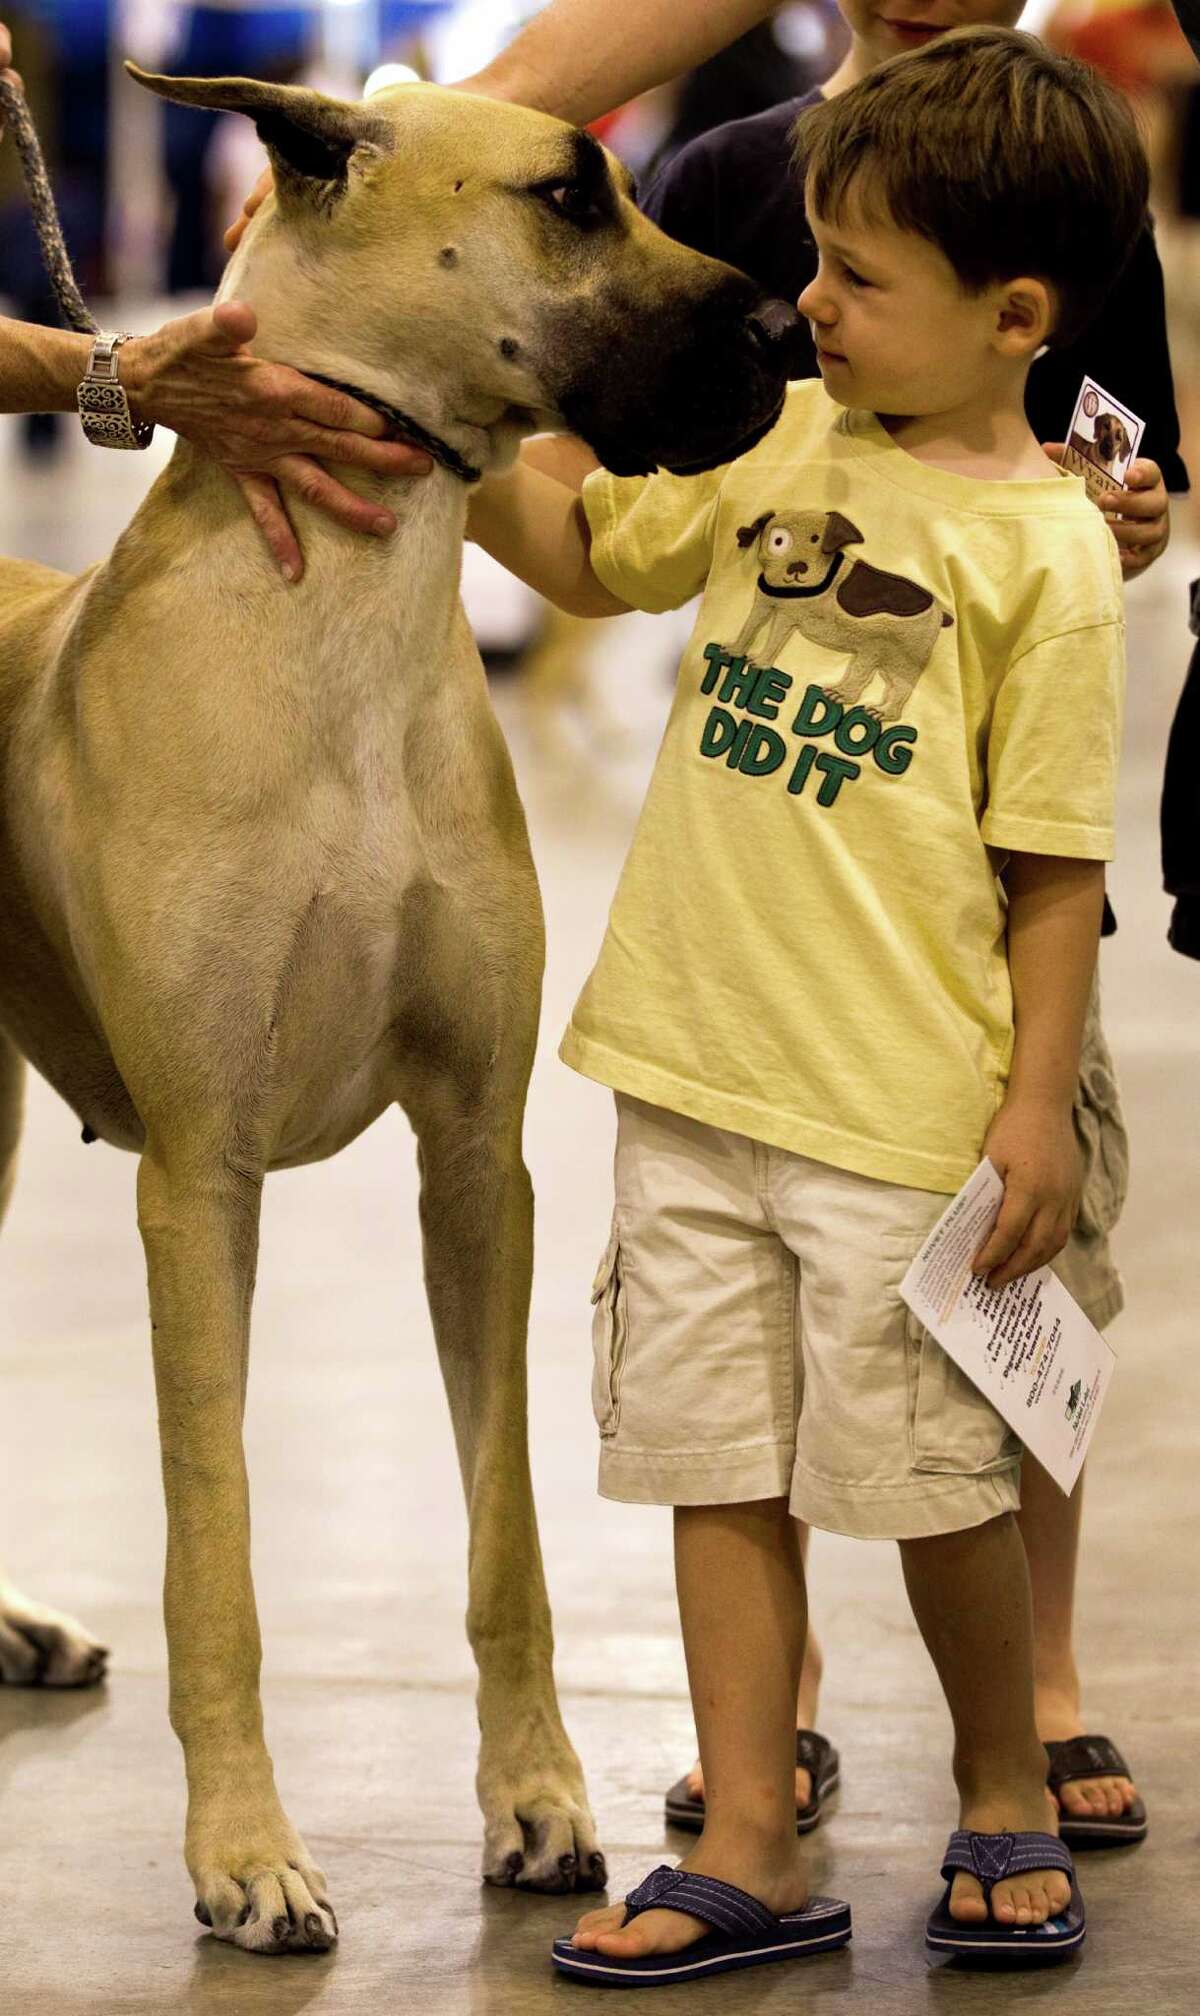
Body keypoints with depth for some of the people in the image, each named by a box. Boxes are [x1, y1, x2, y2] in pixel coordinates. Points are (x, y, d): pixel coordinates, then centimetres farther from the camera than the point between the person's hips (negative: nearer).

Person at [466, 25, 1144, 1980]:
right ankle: (748, 1850, 17)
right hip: (693, 1074, 6)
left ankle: (1006, 1794, 28)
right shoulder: (781, 442, 7)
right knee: (719, 1466, 8)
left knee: (931, 1479, 5)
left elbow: (1056, 860, -9)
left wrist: (1038, 1104, -13)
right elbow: (588, 551, 22)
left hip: (903, 1108, -6)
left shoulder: (1047, 549, -9)